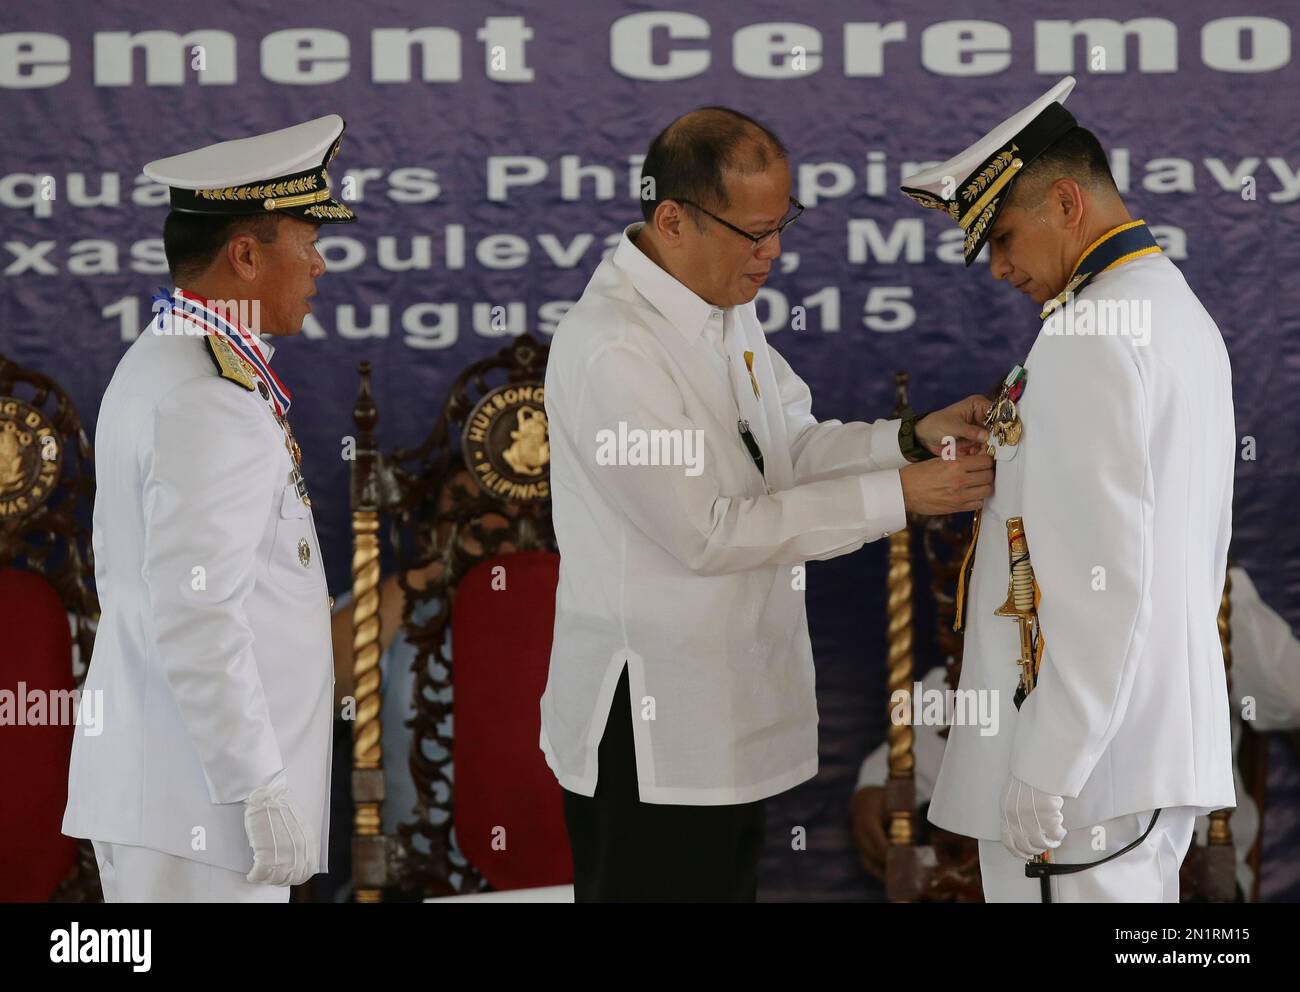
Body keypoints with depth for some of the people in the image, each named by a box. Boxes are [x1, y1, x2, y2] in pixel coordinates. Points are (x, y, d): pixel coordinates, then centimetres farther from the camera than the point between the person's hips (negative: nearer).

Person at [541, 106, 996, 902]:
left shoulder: (728, 307, 8)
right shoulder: (612, 350, -22)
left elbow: (788, 448, 17)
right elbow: (708, 532, -23)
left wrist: (914, 438, -1)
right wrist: (894, 497, -21)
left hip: (729, 713, 9)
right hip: (649, 727, -9)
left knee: (729, 885, 15)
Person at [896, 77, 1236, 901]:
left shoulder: (1087, 337, -15)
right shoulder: (1184, 314, 16)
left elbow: (1104, 573, -22)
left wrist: (1048, 766, -19)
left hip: (1093, 752, -10)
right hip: (1176, 740, 10)